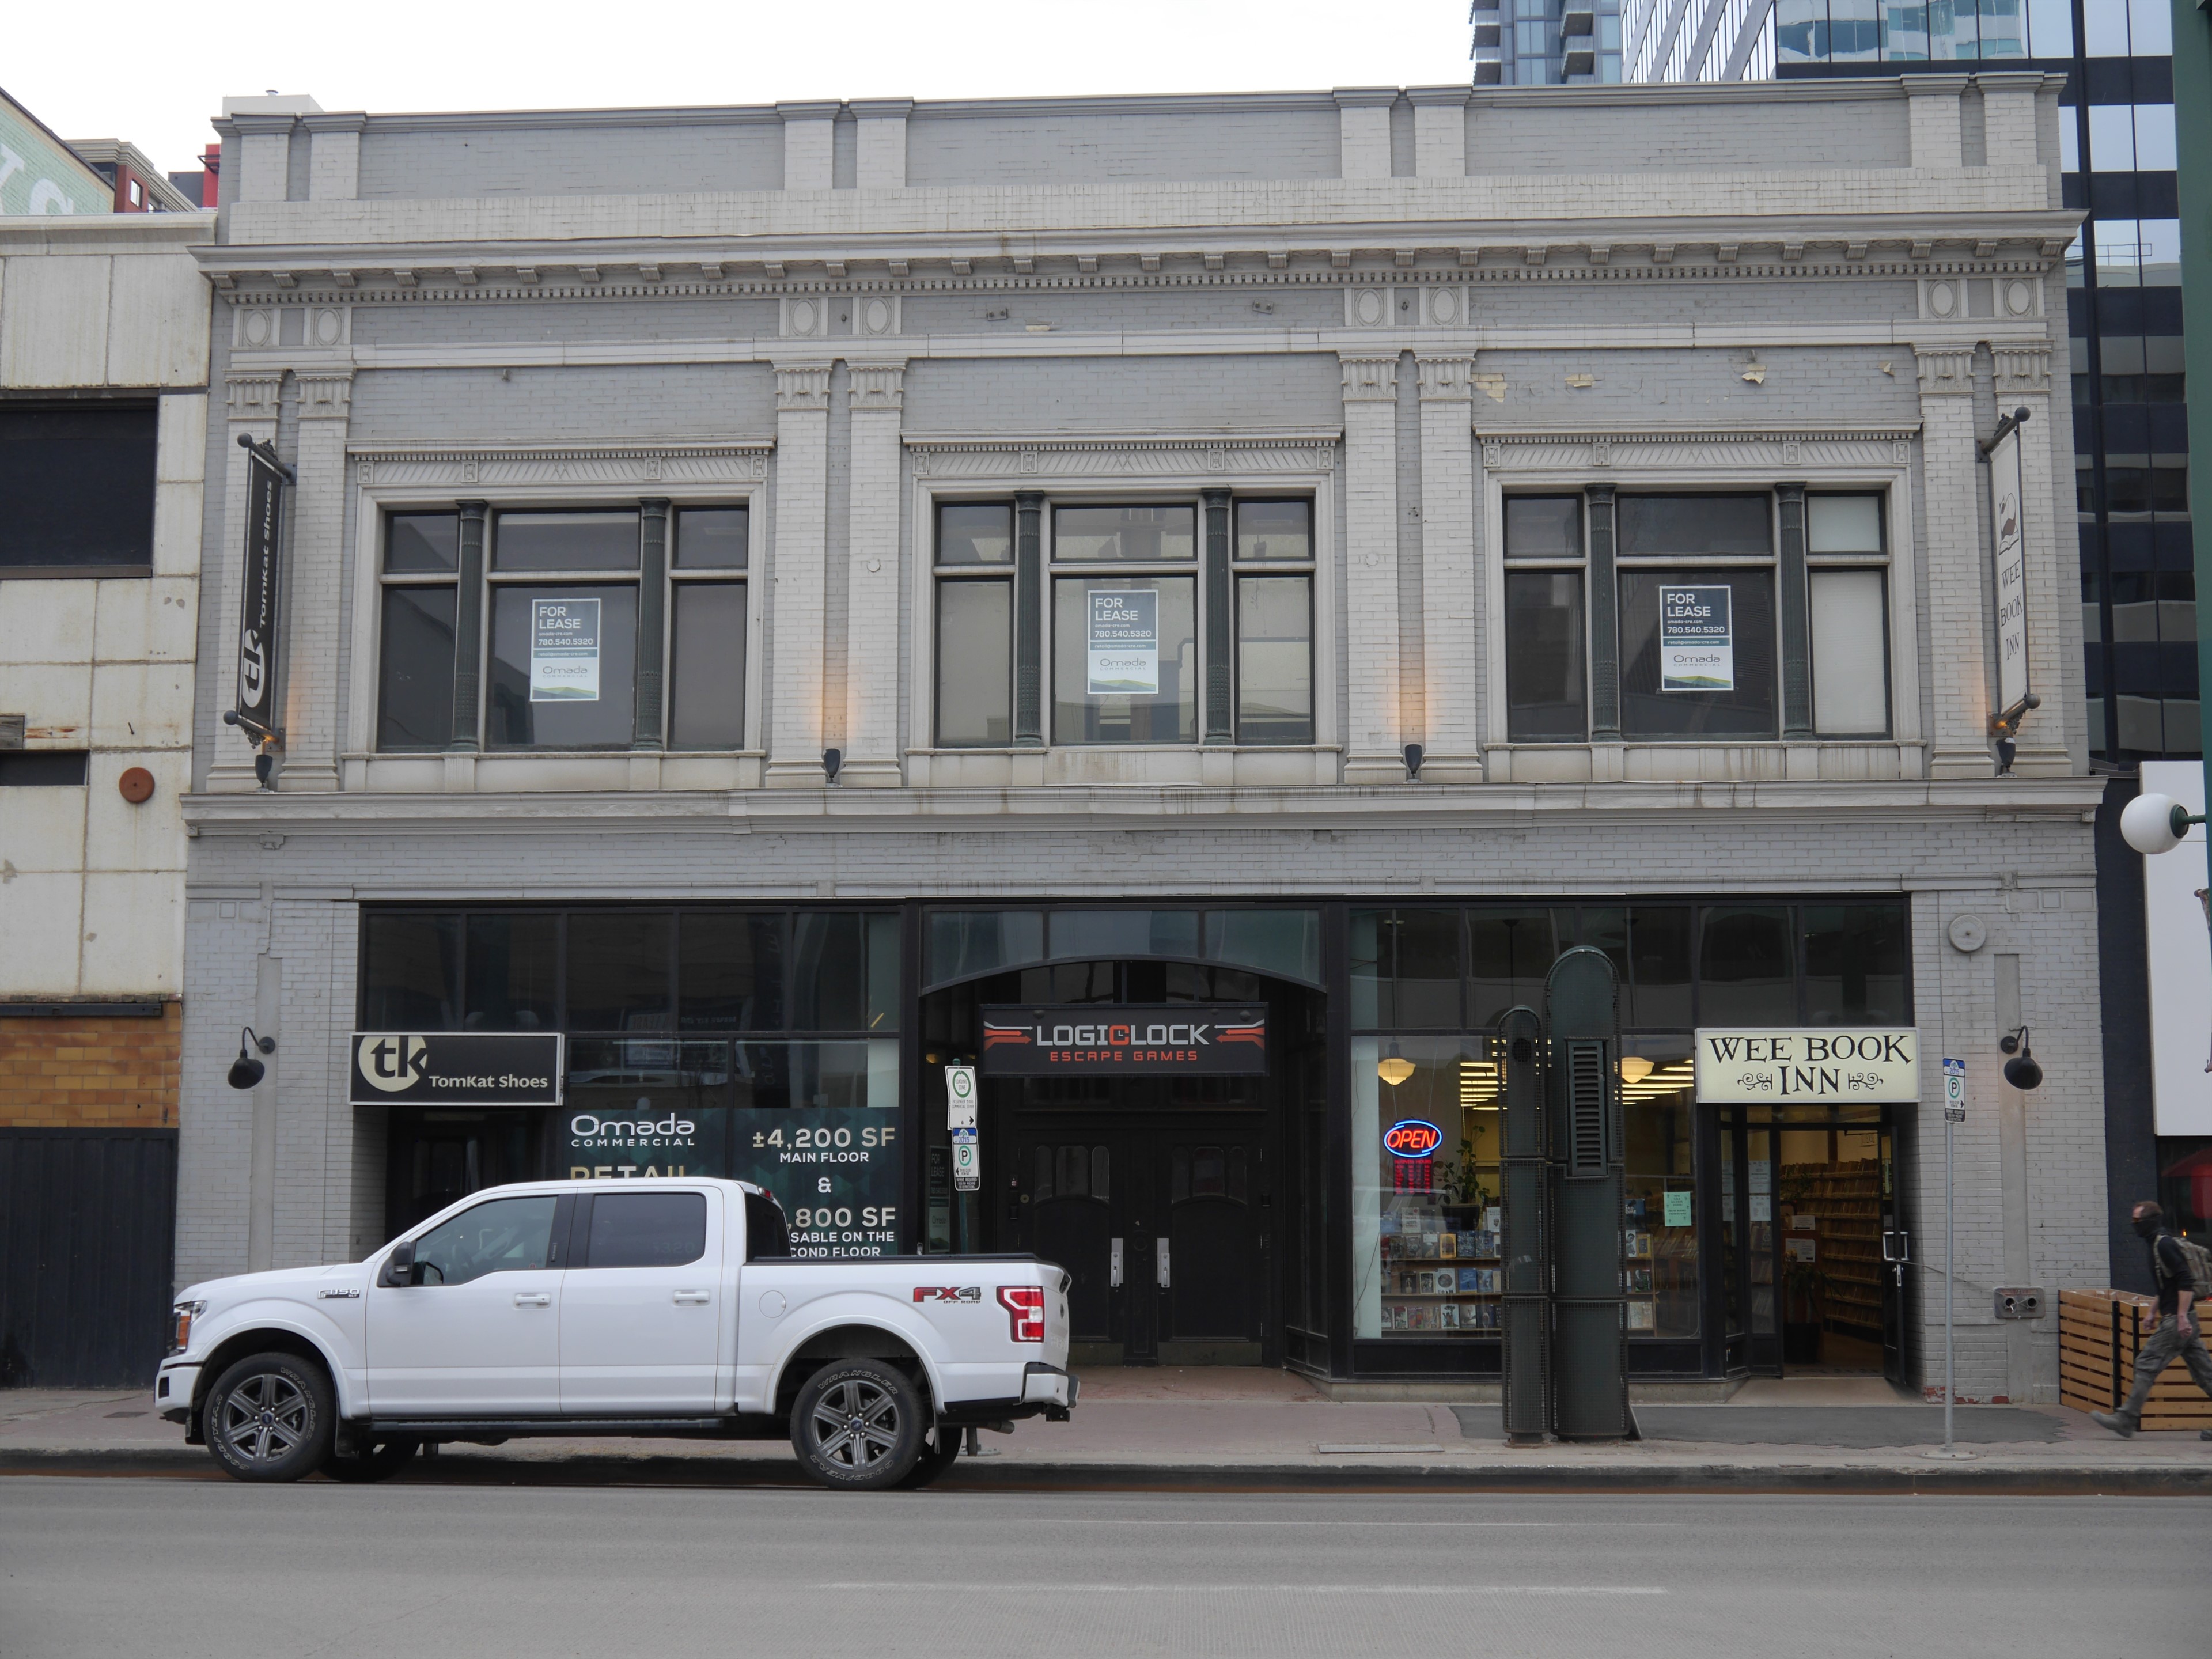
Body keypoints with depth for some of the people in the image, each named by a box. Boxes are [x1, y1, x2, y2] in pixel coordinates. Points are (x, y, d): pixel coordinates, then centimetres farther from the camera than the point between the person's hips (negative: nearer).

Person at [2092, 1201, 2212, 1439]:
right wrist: (2154, 1310, 26)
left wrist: (2181, 1316, -26)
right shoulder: (2160, 1245, 18)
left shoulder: (2164, 1245, -13)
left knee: (2146, 1365, -7)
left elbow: (2186, 1281, -23)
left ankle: (2126, 1421, -4)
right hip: (2186, 1320, 10)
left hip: (2176, 1321, -10)